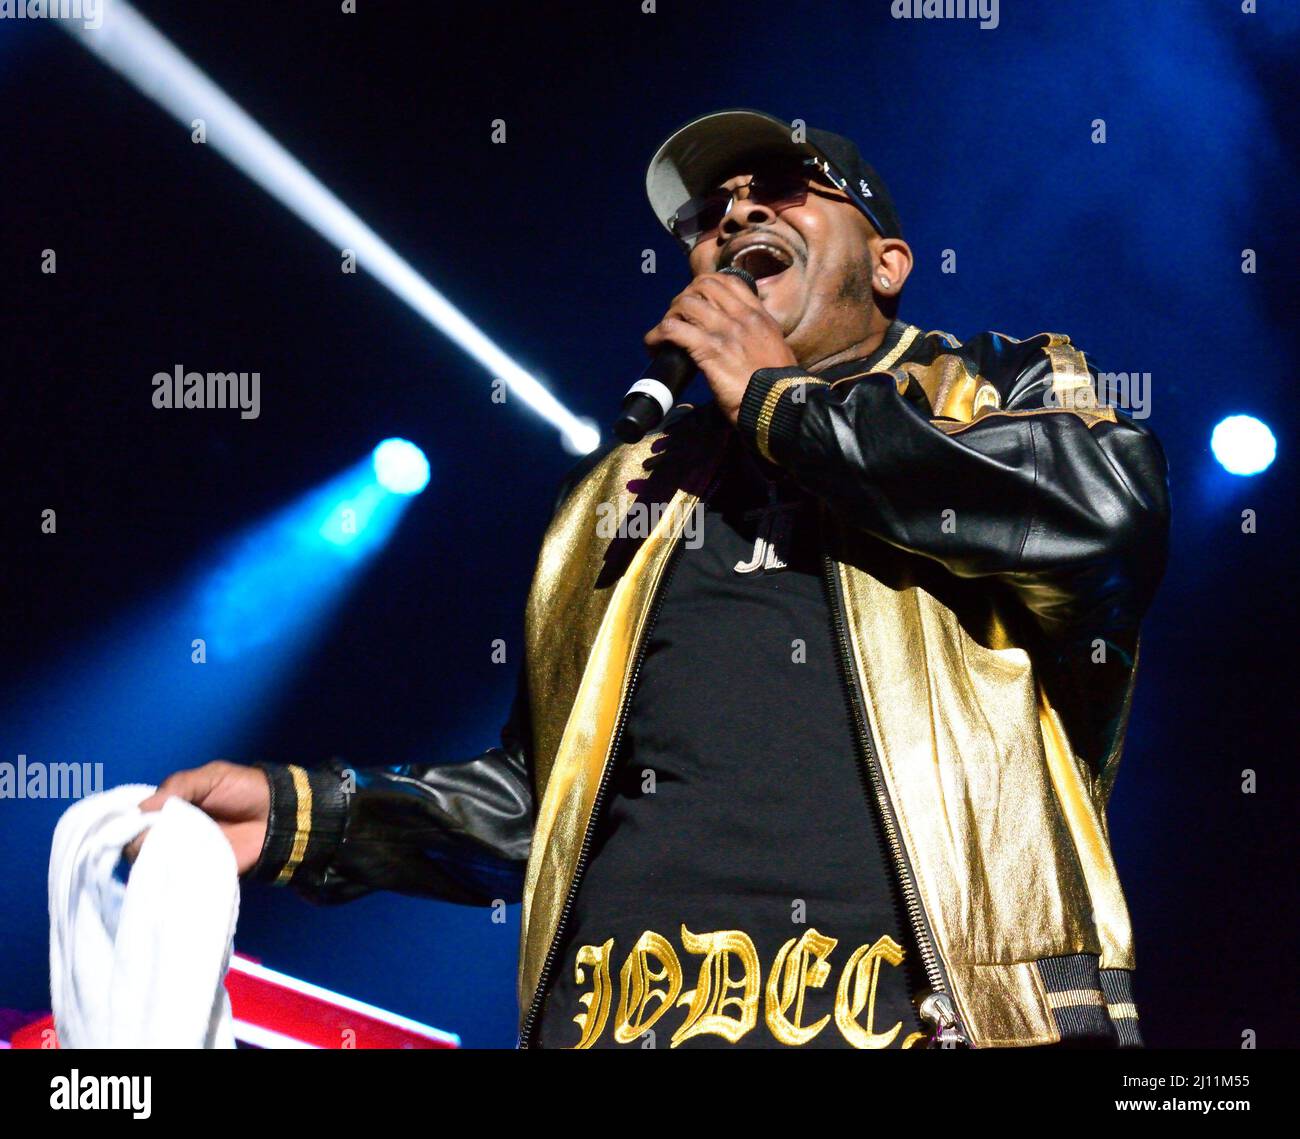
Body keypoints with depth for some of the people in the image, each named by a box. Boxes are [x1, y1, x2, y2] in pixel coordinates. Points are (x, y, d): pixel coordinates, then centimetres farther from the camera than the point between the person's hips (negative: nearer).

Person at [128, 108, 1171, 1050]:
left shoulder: (1006, 394, 14)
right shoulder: (627, 490, 26)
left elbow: (1110, 508, -10)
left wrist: (780, 401, 2)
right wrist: (304, 814, 11)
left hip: (921, 1013, -4)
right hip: (625, 1014, 4)